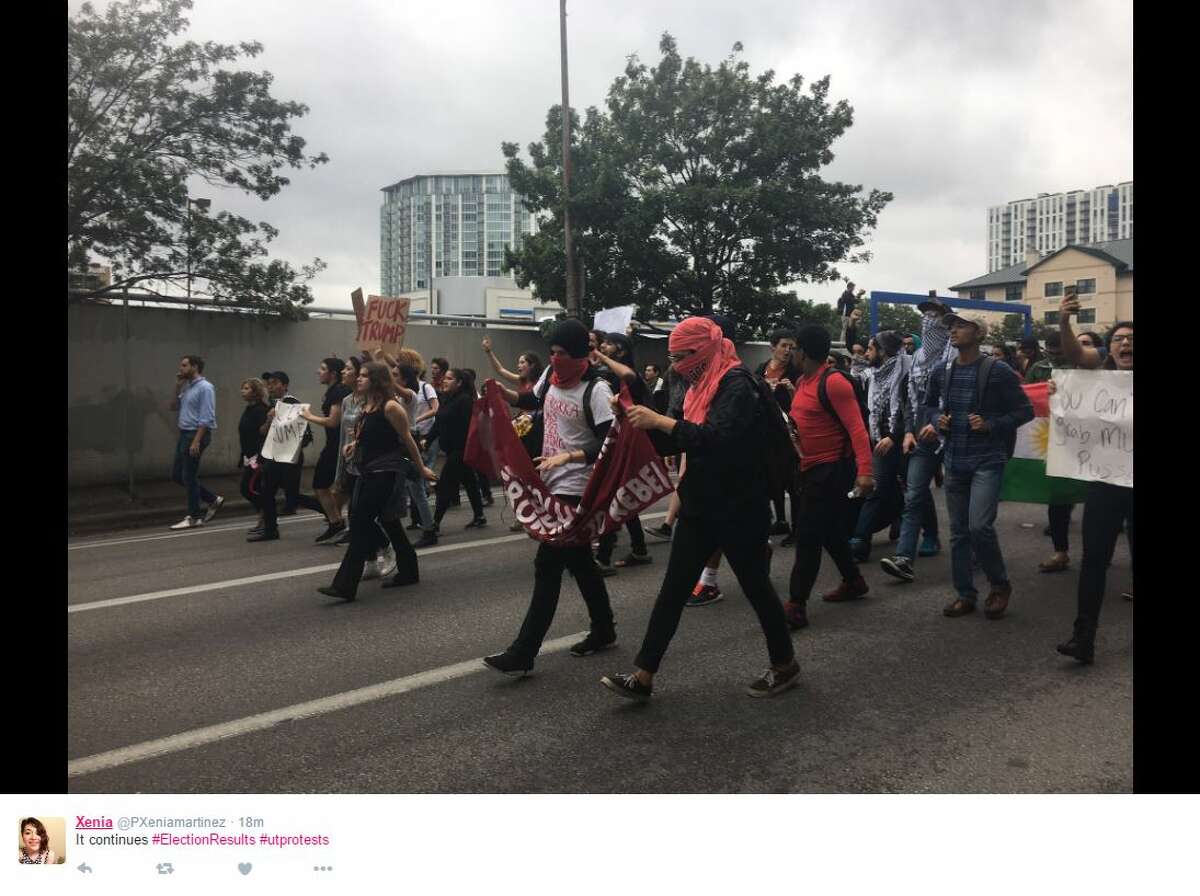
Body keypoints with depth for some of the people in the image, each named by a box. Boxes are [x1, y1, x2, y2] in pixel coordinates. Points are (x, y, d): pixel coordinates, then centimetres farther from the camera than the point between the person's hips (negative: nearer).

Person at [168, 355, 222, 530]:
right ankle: (213, 500, 20)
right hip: (184, 434, 9)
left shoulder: (205, 387, -13)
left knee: (189, 476, -3)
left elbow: (206, 418, -19)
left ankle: (194, 517, 8)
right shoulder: (187, 387, 14)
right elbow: (174, 407, 20)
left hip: (196, 435, -9)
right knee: (177, 475, 11)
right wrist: (177, 387, 8)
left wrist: (196, 441, -24)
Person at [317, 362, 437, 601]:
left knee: (361, 523, -12)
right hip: (368, 471, 9)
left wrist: (421, 469, 0)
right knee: (387, 520, 15)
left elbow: (407, 440, -7)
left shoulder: (390, 407, -13)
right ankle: (408, 572, 28)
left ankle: (345, 585, -12)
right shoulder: (367, 406, 11)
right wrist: (354, 444, 6)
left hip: (385, 472, -9)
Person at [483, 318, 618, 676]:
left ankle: (522, 654, -5)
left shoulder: (596, 390, -17)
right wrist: (505, 393, 9)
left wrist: (568, 456, -31)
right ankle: (603, 630, 32)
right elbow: (535, 400, 27)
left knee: (547, 566, -8)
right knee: (578, 560, 17)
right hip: (551, 482, 8)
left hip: (573, 489, -8)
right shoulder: (550, 374, 5)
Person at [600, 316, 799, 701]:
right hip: (701, 505, 8)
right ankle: (643, 676, 8)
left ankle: (785, 665, 28)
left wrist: (660, 420, -29)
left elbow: (717, 438, -32)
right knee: (673, 589, 5)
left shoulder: (738, 385, -16)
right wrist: (642, 421, -2)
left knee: (755, 585, 7)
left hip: (739, 508, -8)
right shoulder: (702, 386, 11)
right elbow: (674, 443, 13)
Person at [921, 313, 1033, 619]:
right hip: (954, 460, 6)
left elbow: (1025, 410, -5)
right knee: (959, 532, 10)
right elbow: (929, 405, 22)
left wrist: (991, 424, -16)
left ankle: (1000, 585, 8)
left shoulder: (997, 371, -9)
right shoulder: (941, 373, 6)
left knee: (979, 526, -16)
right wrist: (936, 420, 1)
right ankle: (965, 594, 21)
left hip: (987, 460, -6)